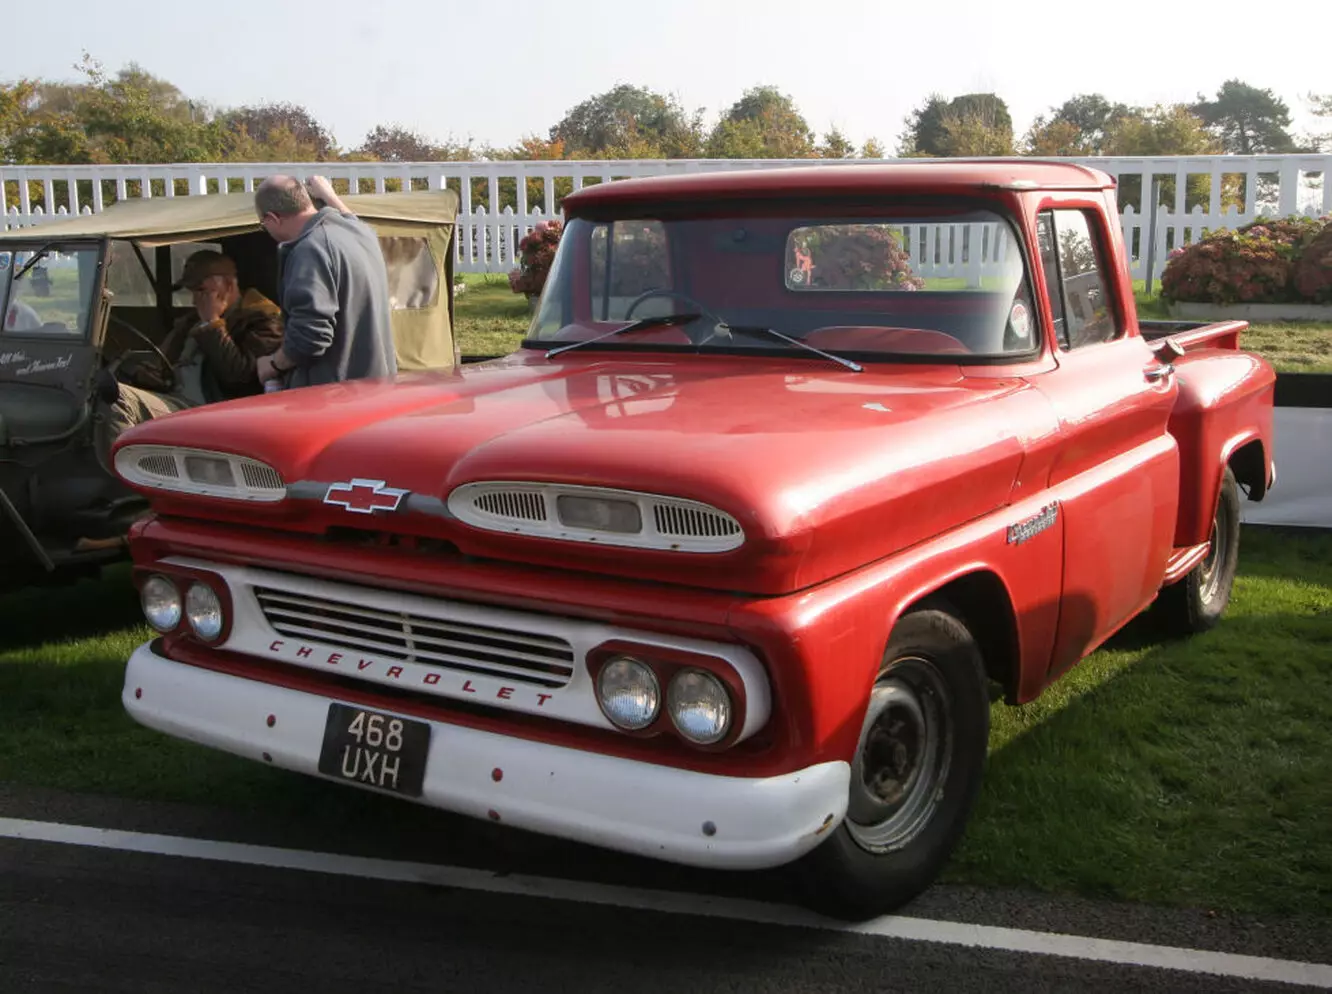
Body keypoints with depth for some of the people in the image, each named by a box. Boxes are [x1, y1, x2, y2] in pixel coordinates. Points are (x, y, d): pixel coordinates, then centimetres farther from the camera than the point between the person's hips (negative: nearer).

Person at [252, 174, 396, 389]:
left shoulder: (311, 250, -22)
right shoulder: (361, 230, 6)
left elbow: (309, 336, -28)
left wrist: (273, 365, -11)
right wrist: (329, 195, 47)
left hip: (334, 394, -10)